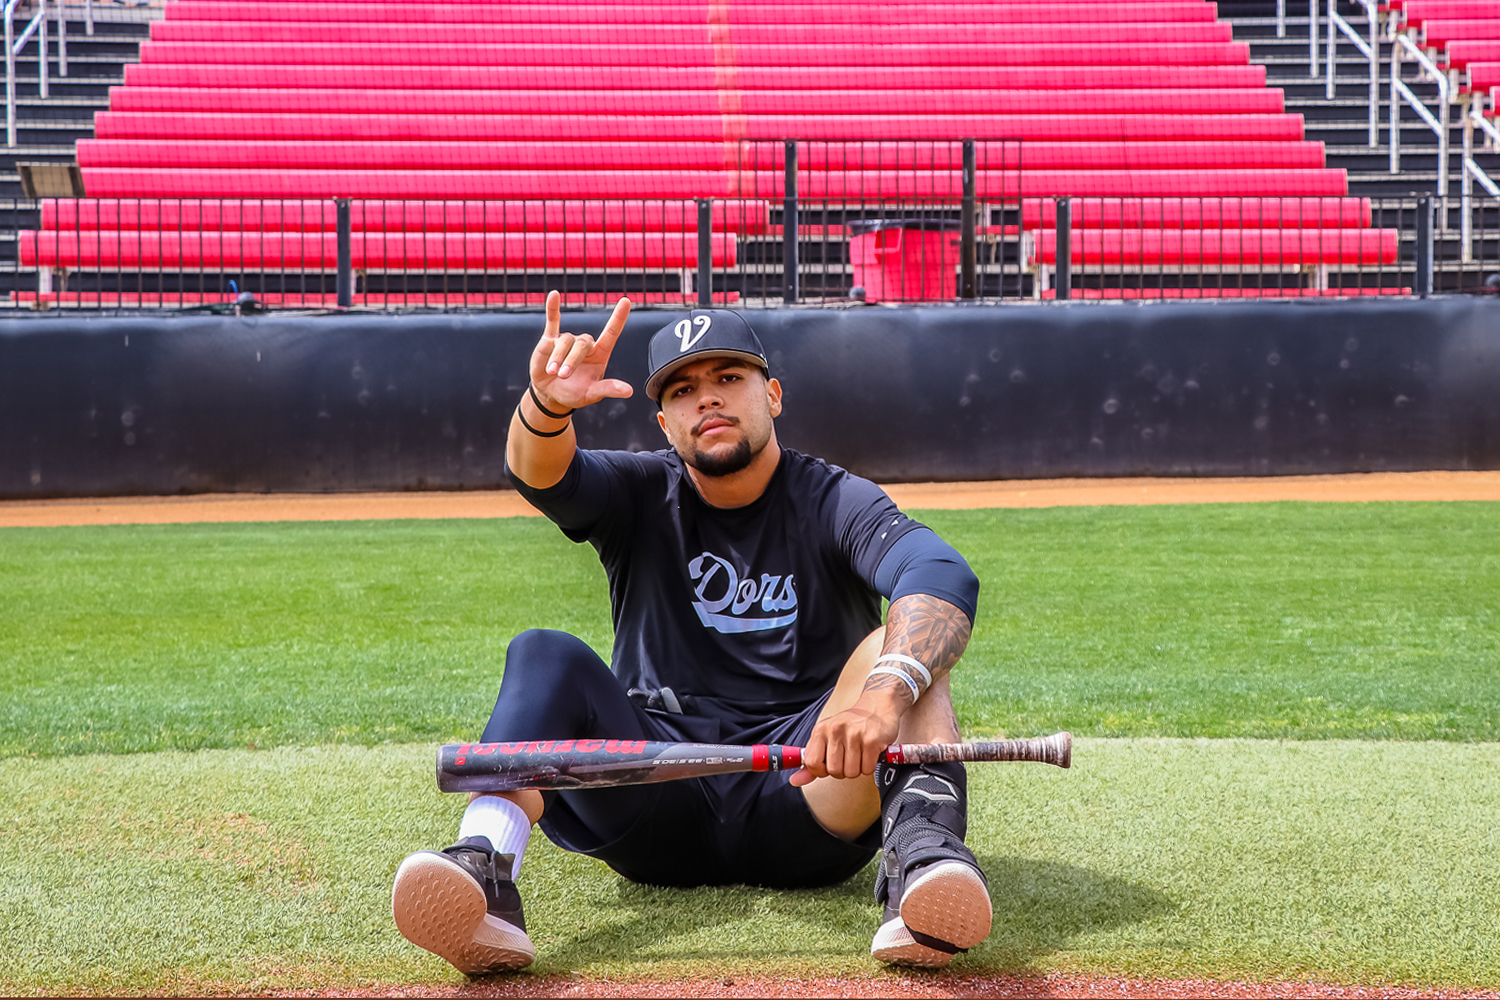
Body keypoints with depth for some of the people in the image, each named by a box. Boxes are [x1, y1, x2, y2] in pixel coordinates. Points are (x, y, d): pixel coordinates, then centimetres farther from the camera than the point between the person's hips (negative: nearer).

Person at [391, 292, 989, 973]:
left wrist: (884, 693, -42)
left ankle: (924, 846, -49)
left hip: (803, 791, -2)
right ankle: (486, 868, -43)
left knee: (894, 647, -23)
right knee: (545, 654, -18)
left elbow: (945, 577, -20)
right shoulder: (643, 496, 10)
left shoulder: (836, 504, 2)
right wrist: (547, 405, -39)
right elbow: (541, 476, -14)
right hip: (660, 812, 2)